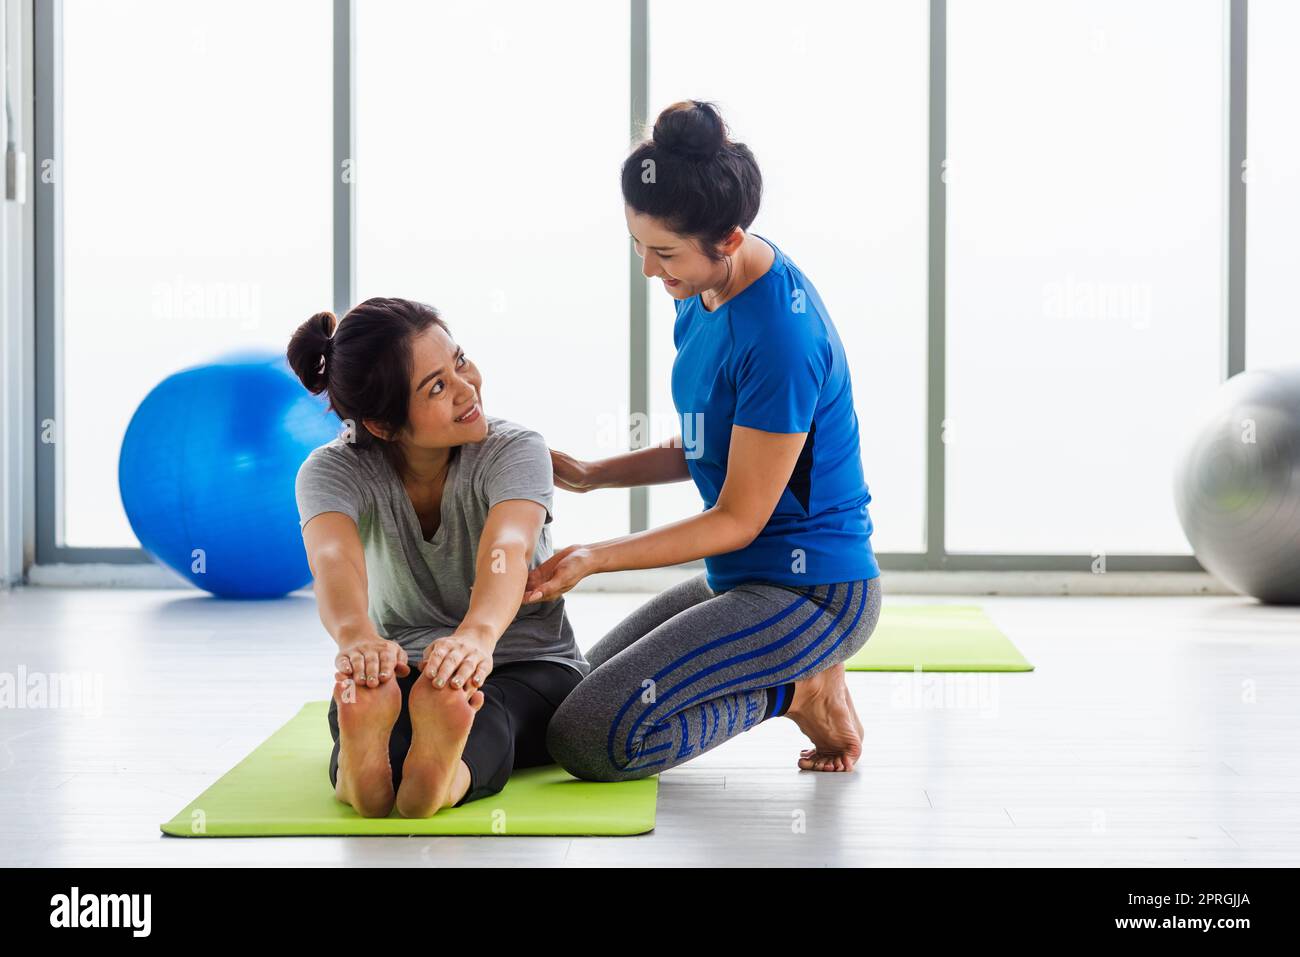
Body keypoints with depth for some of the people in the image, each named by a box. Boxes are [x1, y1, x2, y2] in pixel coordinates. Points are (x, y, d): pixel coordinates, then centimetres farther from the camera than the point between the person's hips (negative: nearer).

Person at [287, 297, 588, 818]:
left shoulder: (515, 451, -14)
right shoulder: (333, 471, -12)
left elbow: (507, 549, -37)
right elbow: (334, 557, -35)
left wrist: (477, 636, -61)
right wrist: (357, 637, -60)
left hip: (528, 664, -1)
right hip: (404, 667, 1)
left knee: (485, 716, -40)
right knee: (361, 692, -38)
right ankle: (363, 759, -69)